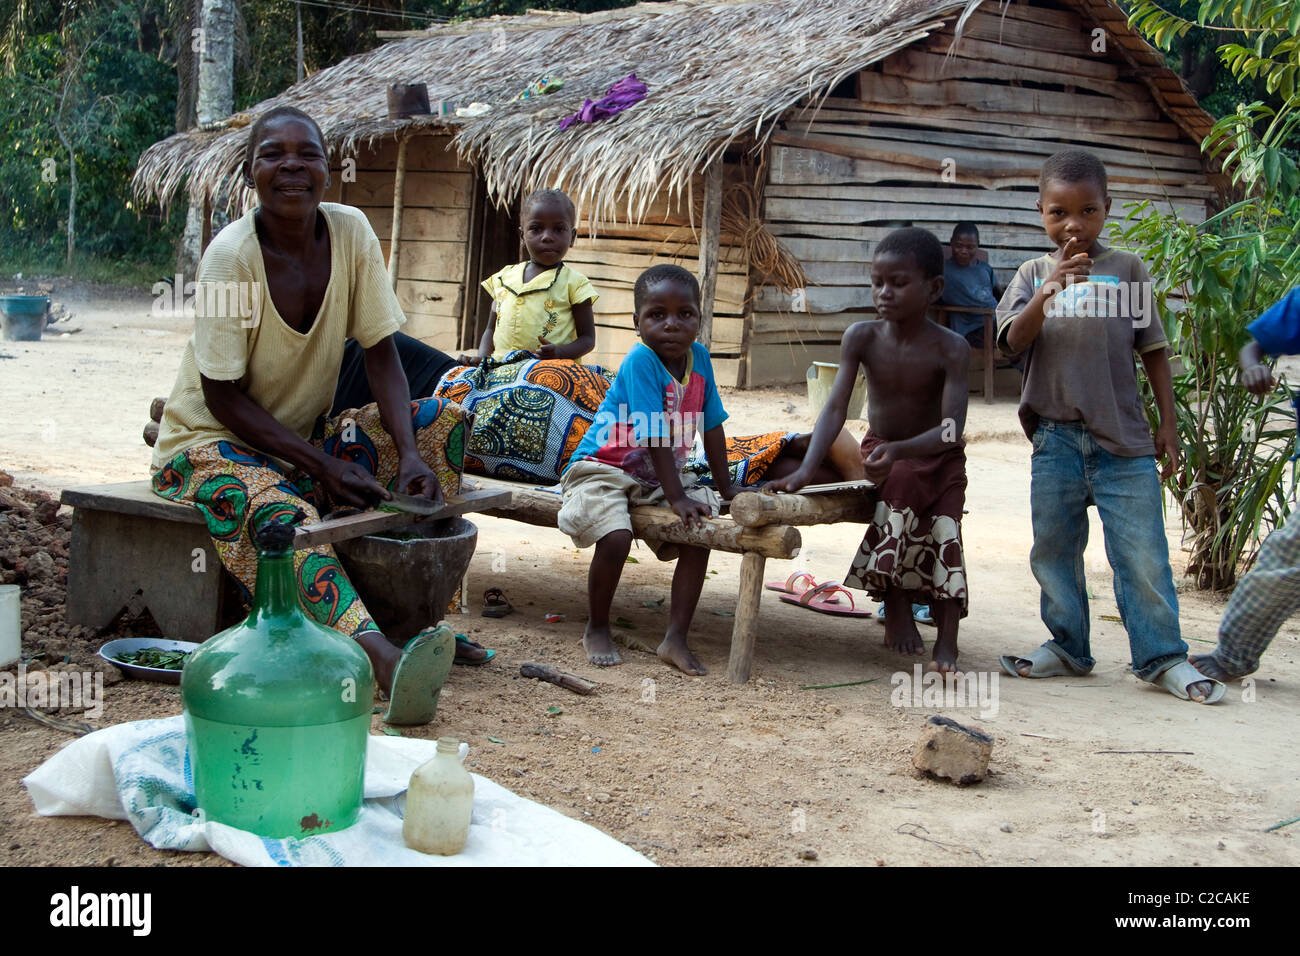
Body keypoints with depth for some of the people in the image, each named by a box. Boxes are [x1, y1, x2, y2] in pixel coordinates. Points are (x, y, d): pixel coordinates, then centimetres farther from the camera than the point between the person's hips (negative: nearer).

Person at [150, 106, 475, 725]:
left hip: (308, 436, 6)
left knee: (445, 420, -11)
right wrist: (325, 466, -24)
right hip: (213, 442, -6)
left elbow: (380, 354, -5)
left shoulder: (350, 232, -6)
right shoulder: (231, 254, -19)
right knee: (280, 515, -39)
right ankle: (382, 655, -62)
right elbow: (223, 398, -18)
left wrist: (411, 454, -21)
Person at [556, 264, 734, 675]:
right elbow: (655, 435, -24)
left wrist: (725, 489, 10)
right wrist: (676, 497, -24)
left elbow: (711, 426, 7)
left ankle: (676, 638, -6)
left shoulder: (699, 358, -1)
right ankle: (597, 629, -3)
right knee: (616, 538, -29)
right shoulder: (641, 360, -21)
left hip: (656, 477, 7)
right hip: (605, 469, -7)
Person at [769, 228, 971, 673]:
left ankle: (946, 643, -19)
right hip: (881, 451, 0)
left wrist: (898, 449, -47)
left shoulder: (951, 349, -21)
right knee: (903, 485, -31)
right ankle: (896, 607, -23)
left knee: (944, 527, -22)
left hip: (937, 455, 0)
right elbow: (835, 409, -20)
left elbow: (952, 429, -29)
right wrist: (805, 470, -34)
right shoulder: (861, 337, -14)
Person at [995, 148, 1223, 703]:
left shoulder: (1126, 269, 4)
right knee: (1053, 550, 9)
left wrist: (1168, 425, 6)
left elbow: (1153, 350, 8)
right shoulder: (1034, 275, 7)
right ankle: (1067, 647, 23)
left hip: (1122, 438, -2)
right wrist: (1050, 289, -24)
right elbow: (1015, 341, -8)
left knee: (1143, 554, -3)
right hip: (1055, 438, 2)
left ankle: (1162, 657, 8)